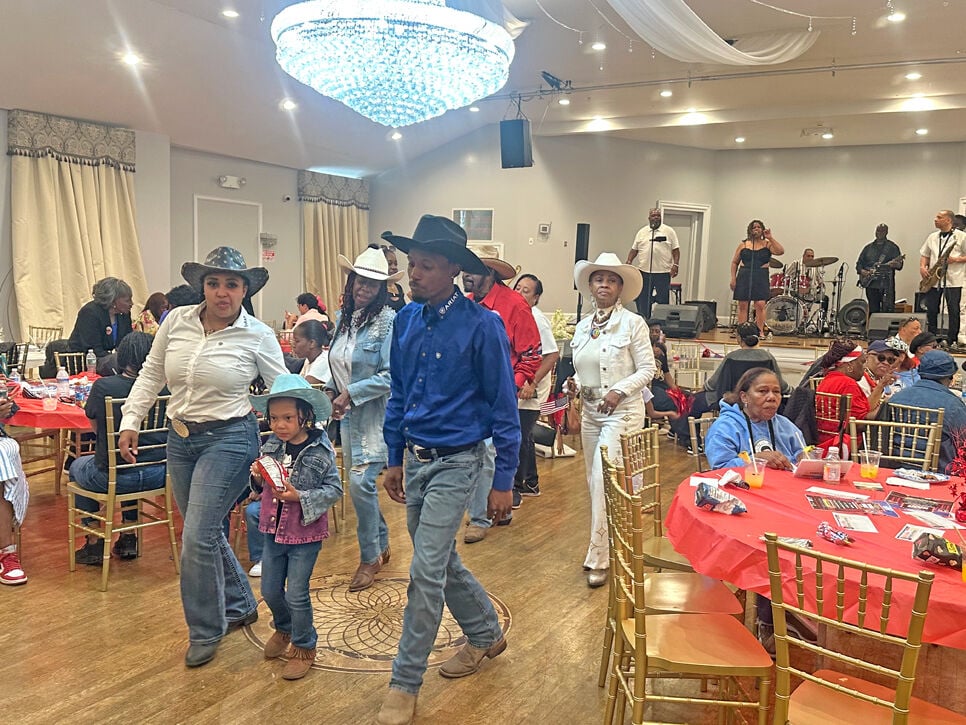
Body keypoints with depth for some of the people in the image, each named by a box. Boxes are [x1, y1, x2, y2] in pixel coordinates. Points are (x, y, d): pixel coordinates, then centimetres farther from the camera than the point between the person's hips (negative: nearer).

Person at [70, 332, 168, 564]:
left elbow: (95, 424, 7)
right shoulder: (166, 387, -8)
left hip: (112, 478, -3)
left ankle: (95, 544, 31)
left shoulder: (103, 386, -13)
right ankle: (129, 539, 39)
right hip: (158, 475, 3)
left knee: (77, 467, 31)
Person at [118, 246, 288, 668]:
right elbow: (151, 375, 10)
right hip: (181, 438, 5)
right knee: (205, 532, 16)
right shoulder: (176, 321, 0)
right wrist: (130, 421, 6)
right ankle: (240, 605, 38)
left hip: (229, 439, -5)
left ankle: (205, 631, 12)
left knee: (198, 536, -8)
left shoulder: (258, 336, -9)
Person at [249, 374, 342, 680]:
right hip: (273, 530, 6)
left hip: (305, 534, -5)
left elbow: (334, 489, -16)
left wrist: (300, 497, -27)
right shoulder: (271, 446, -1)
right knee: (270, 590, 17)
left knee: (296, 594, 3)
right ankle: (284, 629, 46)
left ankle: (304, 646, 25)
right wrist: (257, 477, -9)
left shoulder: (320, 452, -17)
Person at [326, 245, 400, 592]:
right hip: (349, 415, 7)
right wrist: (330, 390, 4)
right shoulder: (343, 317, 8)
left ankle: (370, 557, 9)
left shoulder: (388, 321, -14)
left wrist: (350, 393, -17)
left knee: (360, 483, -10)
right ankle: (381, 545, 33)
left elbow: (390, 375, -19)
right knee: (361, 483, 14)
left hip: (375, 414, -7)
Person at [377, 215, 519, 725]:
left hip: (455, 462, -7)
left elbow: (503, 406, -11)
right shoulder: (406, 320, 3)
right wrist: (395, 459, 15)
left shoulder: (481, 325, -15)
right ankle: (486, 635, 42)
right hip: (415, 460, 7)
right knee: (442, 563, 18)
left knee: (426, 571, -5)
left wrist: (504, 481, -10)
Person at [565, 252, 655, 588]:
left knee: (604, 479, -14)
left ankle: (599, 557, -7)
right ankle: (607, 545, 26)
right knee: (595, 482, 11)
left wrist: (620, 390, -20)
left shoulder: (633, 323, -6)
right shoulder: (582, 327, 10)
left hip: (622, 411, -6)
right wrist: (574, 384, -3)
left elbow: (647, 369, -7)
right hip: (590, 411, 6)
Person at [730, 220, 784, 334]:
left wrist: (770, 238, -13)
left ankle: (760, 331, -3)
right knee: (742, 305, 1)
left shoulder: (767, 244, 5)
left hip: (761, 277, -2)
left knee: (760, 305, -9)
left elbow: (780, 251, -13)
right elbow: (735, 262, 12)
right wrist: (733, 278, 2)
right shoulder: (743, 245, 9)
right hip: (744, 277, 2)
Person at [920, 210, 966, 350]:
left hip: (953, 280, -4)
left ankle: (953, 341, 5)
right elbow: (924, 255, 18)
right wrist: (922, 266, 1)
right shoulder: (932, 237, 14)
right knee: (931, 310, 4)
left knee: (953, 311, -2)